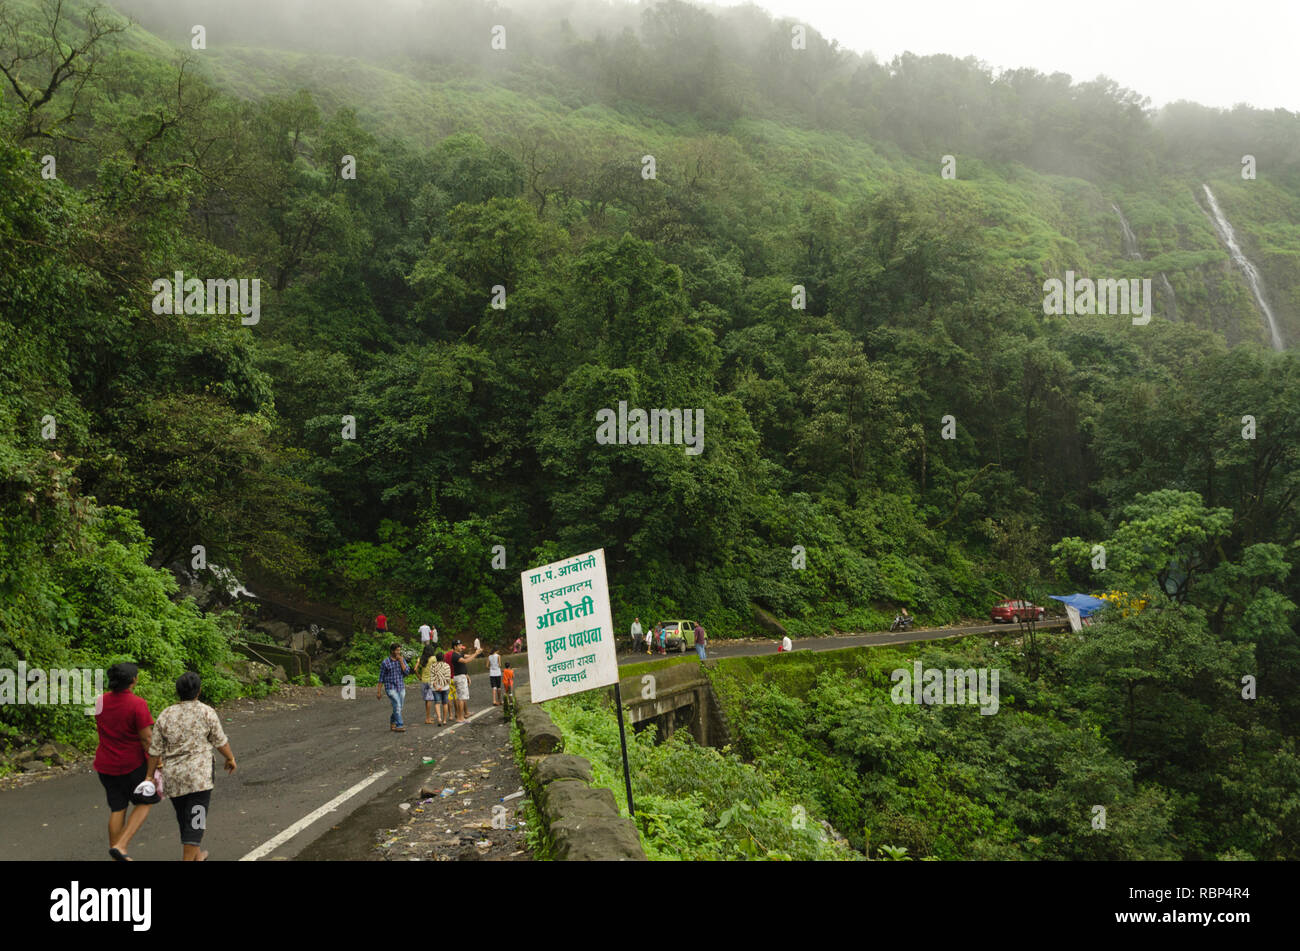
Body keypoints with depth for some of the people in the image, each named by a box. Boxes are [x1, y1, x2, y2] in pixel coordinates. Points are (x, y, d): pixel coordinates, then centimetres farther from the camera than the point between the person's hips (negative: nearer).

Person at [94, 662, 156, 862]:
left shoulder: (101, 701, -1)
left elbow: (102, 730, 10)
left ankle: (116, 858, 21)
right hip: (132, 764, -6)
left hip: (105, 764, 6)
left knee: (117, 809, 15)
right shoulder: (137, 704, -20)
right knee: (144, 804, 13)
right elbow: (146, 738, -18)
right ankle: (120, 846, -2)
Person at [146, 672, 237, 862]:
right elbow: (220, 742, 0)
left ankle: (196, 856, 34)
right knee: (194, 821, -2)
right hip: (198, 775, -4)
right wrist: (230, 758, 16)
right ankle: (188, 859, -9)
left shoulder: (165, 715, 2)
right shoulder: (207, 712, -7)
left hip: (172, 777, 5)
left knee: (184, 818, 19)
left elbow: (155, 751, 3)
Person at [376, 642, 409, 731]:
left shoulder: (402, 660, 5)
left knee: (398, 708, 10)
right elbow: (381, 678, -2)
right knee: (397, 706, -16)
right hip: (391, 688, -5)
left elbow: (407, 672, -6)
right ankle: (399, 726, -11)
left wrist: (401, 662, -15)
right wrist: (379, 692, -3)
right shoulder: (385, 662, -7)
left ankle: (392, 724, 29)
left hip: (401, 688, 5)